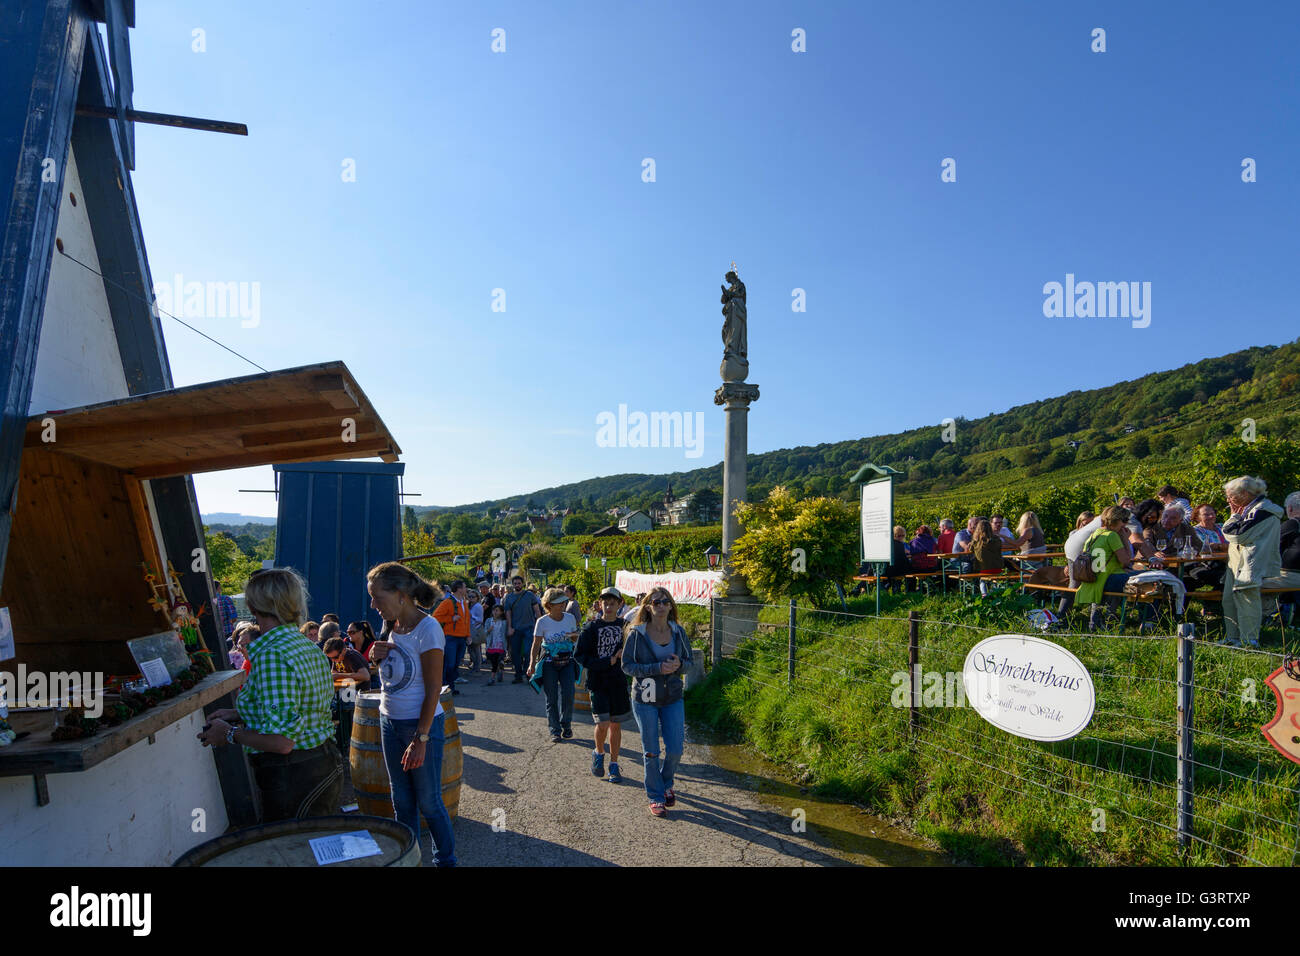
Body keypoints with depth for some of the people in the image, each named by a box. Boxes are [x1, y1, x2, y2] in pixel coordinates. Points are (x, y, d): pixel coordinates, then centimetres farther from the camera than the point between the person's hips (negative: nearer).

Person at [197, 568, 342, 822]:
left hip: (295, 780, -9)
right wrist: (238, 714, 18)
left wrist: (230, 734, -9)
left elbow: (281, 741, -25)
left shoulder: (272, 655, -21)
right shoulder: (310, 647, 7)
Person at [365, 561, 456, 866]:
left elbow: (433, 690, -18)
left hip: (421, 725, -7)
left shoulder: (427, 629, -20)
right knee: (402, 803, 16)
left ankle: (446, 860, 24)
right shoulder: (391, 626, 3)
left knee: (429, 804, 6)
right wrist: (377, 656, -5)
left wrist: (420, 739, -18)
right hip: (390, 721, 7)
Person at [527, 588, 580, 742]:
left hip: (567, 661, 2)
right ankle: (555, 731, 15)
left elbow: (576, 637, 13)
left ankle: (566, 725, 21)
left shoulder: (570, 618, 0)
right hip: (549, 663, -2)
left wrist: (574, 635, -11)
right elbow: (536, 644, -7)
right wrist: (532, 664, -16)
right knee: (551, 698, 2)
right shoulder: (542, 622, -9)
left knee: (568, 695, -4)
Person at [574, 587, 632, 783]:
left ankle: (614, 765, 24)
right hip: (598, 682, -3)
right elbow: (580, 655, -9)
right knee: (603, 723, -9)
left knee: (616, 725, 9)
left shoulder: (625, 626, 3)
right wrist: (608, 662, -15)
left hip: (619, 682, 3)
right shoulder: (591, 627, -6)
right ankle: (598, 754, 20)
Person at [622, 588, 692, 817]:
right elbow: (627, 665, -11)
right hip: (645, 699, -3)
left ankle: (666, 784, 35)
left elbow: (689, 659, 8)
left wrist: (679, 664, -16)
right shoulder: (636, 634, -12)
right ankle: (655, 796, 27)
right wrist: (657, 669, -23)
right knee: (651, 752, 7)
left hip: (673, 698, 3)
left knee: (675, 750, 5)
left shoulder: (678, 632, -2)